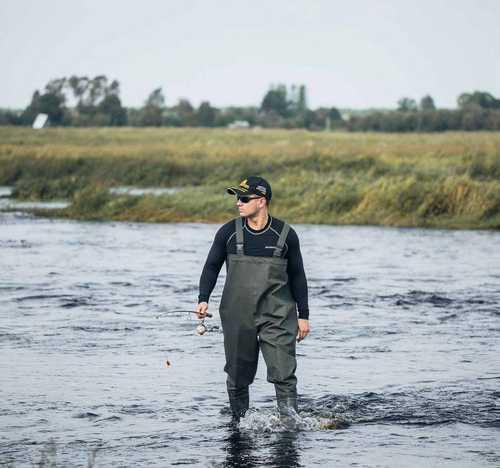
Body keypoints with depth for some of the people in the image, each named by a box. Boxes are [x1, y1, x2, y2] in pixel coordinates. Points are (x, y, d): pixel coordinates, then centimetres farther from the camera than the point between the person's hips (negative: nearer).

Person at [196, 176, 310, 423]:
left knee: (284, 374, -11)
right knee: (238, 376, 6)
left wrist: (303, 316, 7)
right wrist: (203, 299, -4)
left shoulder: (286, 235, 0)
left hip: (277, 317, -1)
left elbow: (297, 276, 8)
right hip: (237, 317, 2)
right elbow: (212, 266, 10)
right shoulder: (228, 232, 1)